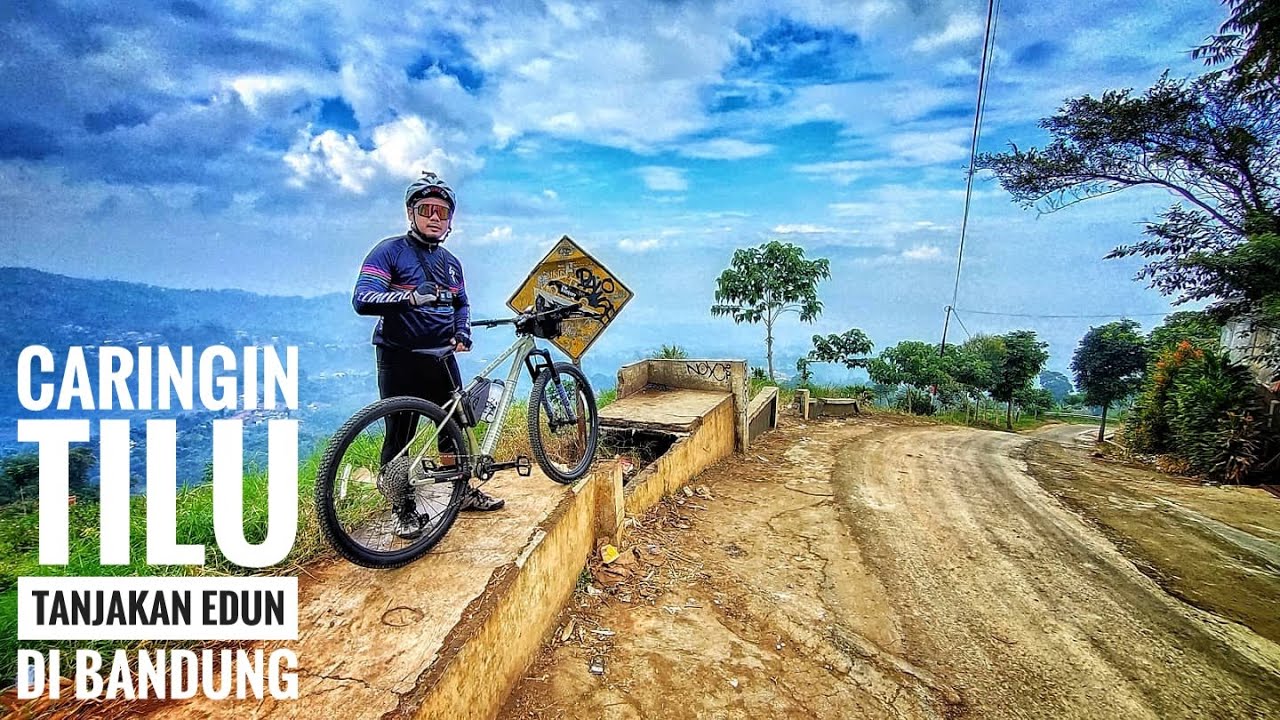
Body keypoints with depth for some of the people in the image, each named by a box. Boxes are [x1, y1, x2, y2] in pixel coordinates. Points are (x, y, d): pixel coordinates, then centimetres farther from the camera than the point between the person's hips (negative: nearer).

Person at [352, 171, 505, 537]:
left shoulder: (451, 262, 13)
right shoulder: (389, 251, -8)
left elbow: (461, 303, 23)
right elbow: (362, 299, -19)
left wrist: (462, 331, 2)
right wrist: (410, 297, -35)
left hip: (441, 357, 6)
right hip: (400, 359, -6)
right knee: (400, 436, 1)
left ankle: (462, 491, 29)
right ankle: (402, 509, 15)